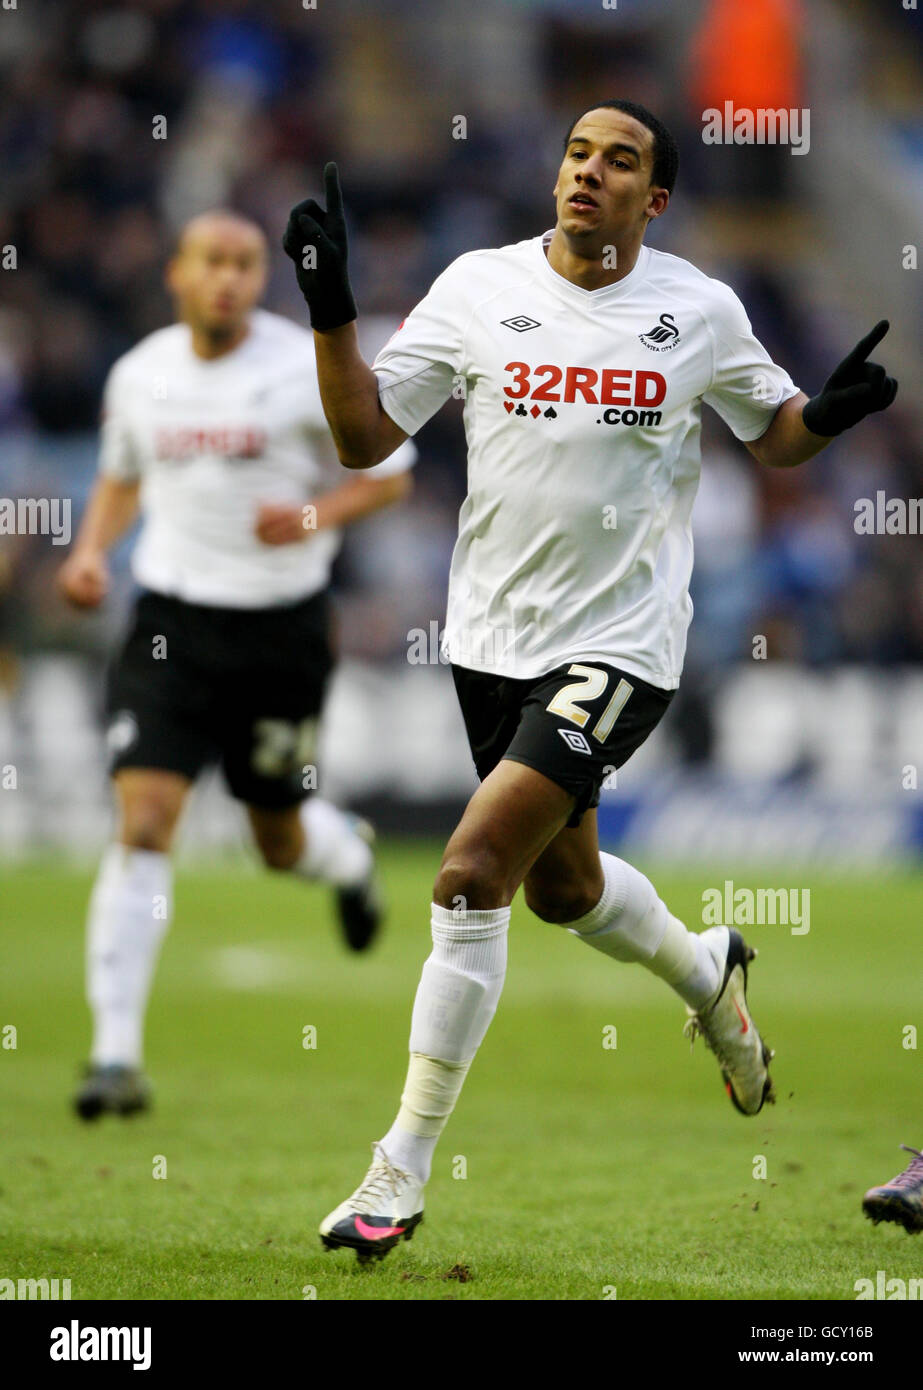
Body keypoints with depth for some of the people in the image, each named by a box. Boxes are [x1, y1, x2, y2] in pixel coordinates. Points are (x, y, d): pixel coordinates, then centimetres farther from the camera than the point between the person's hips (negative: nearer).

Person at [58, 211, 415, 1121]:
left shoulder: (309, 371, -8)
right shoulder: (139, 376, 3)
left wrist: (319, 514, -19)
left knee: (281, 841, 11)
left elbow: (389, 473, 0)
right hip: (170, 623, 1)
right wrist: (90, 550, 2)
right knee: (142, 825, -13)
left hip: (280, 627, -1)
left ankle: (348, 856, 51)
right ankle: (115, 1053, -11)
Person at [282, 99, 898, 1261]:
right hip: (494, 638, 4)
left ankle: (402, 1168, -9)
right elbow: (365, 437, -2)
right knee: (561, 885, 20)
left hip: (620, 644, -4)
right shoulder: (479, 287, -1)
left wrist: (829, 413, -9)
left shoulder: (701, 312, -3)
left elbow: (772, 434, 13)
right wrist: (330, 311, -15)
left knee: (472, 873, -17)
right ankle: (705, 971, 55)